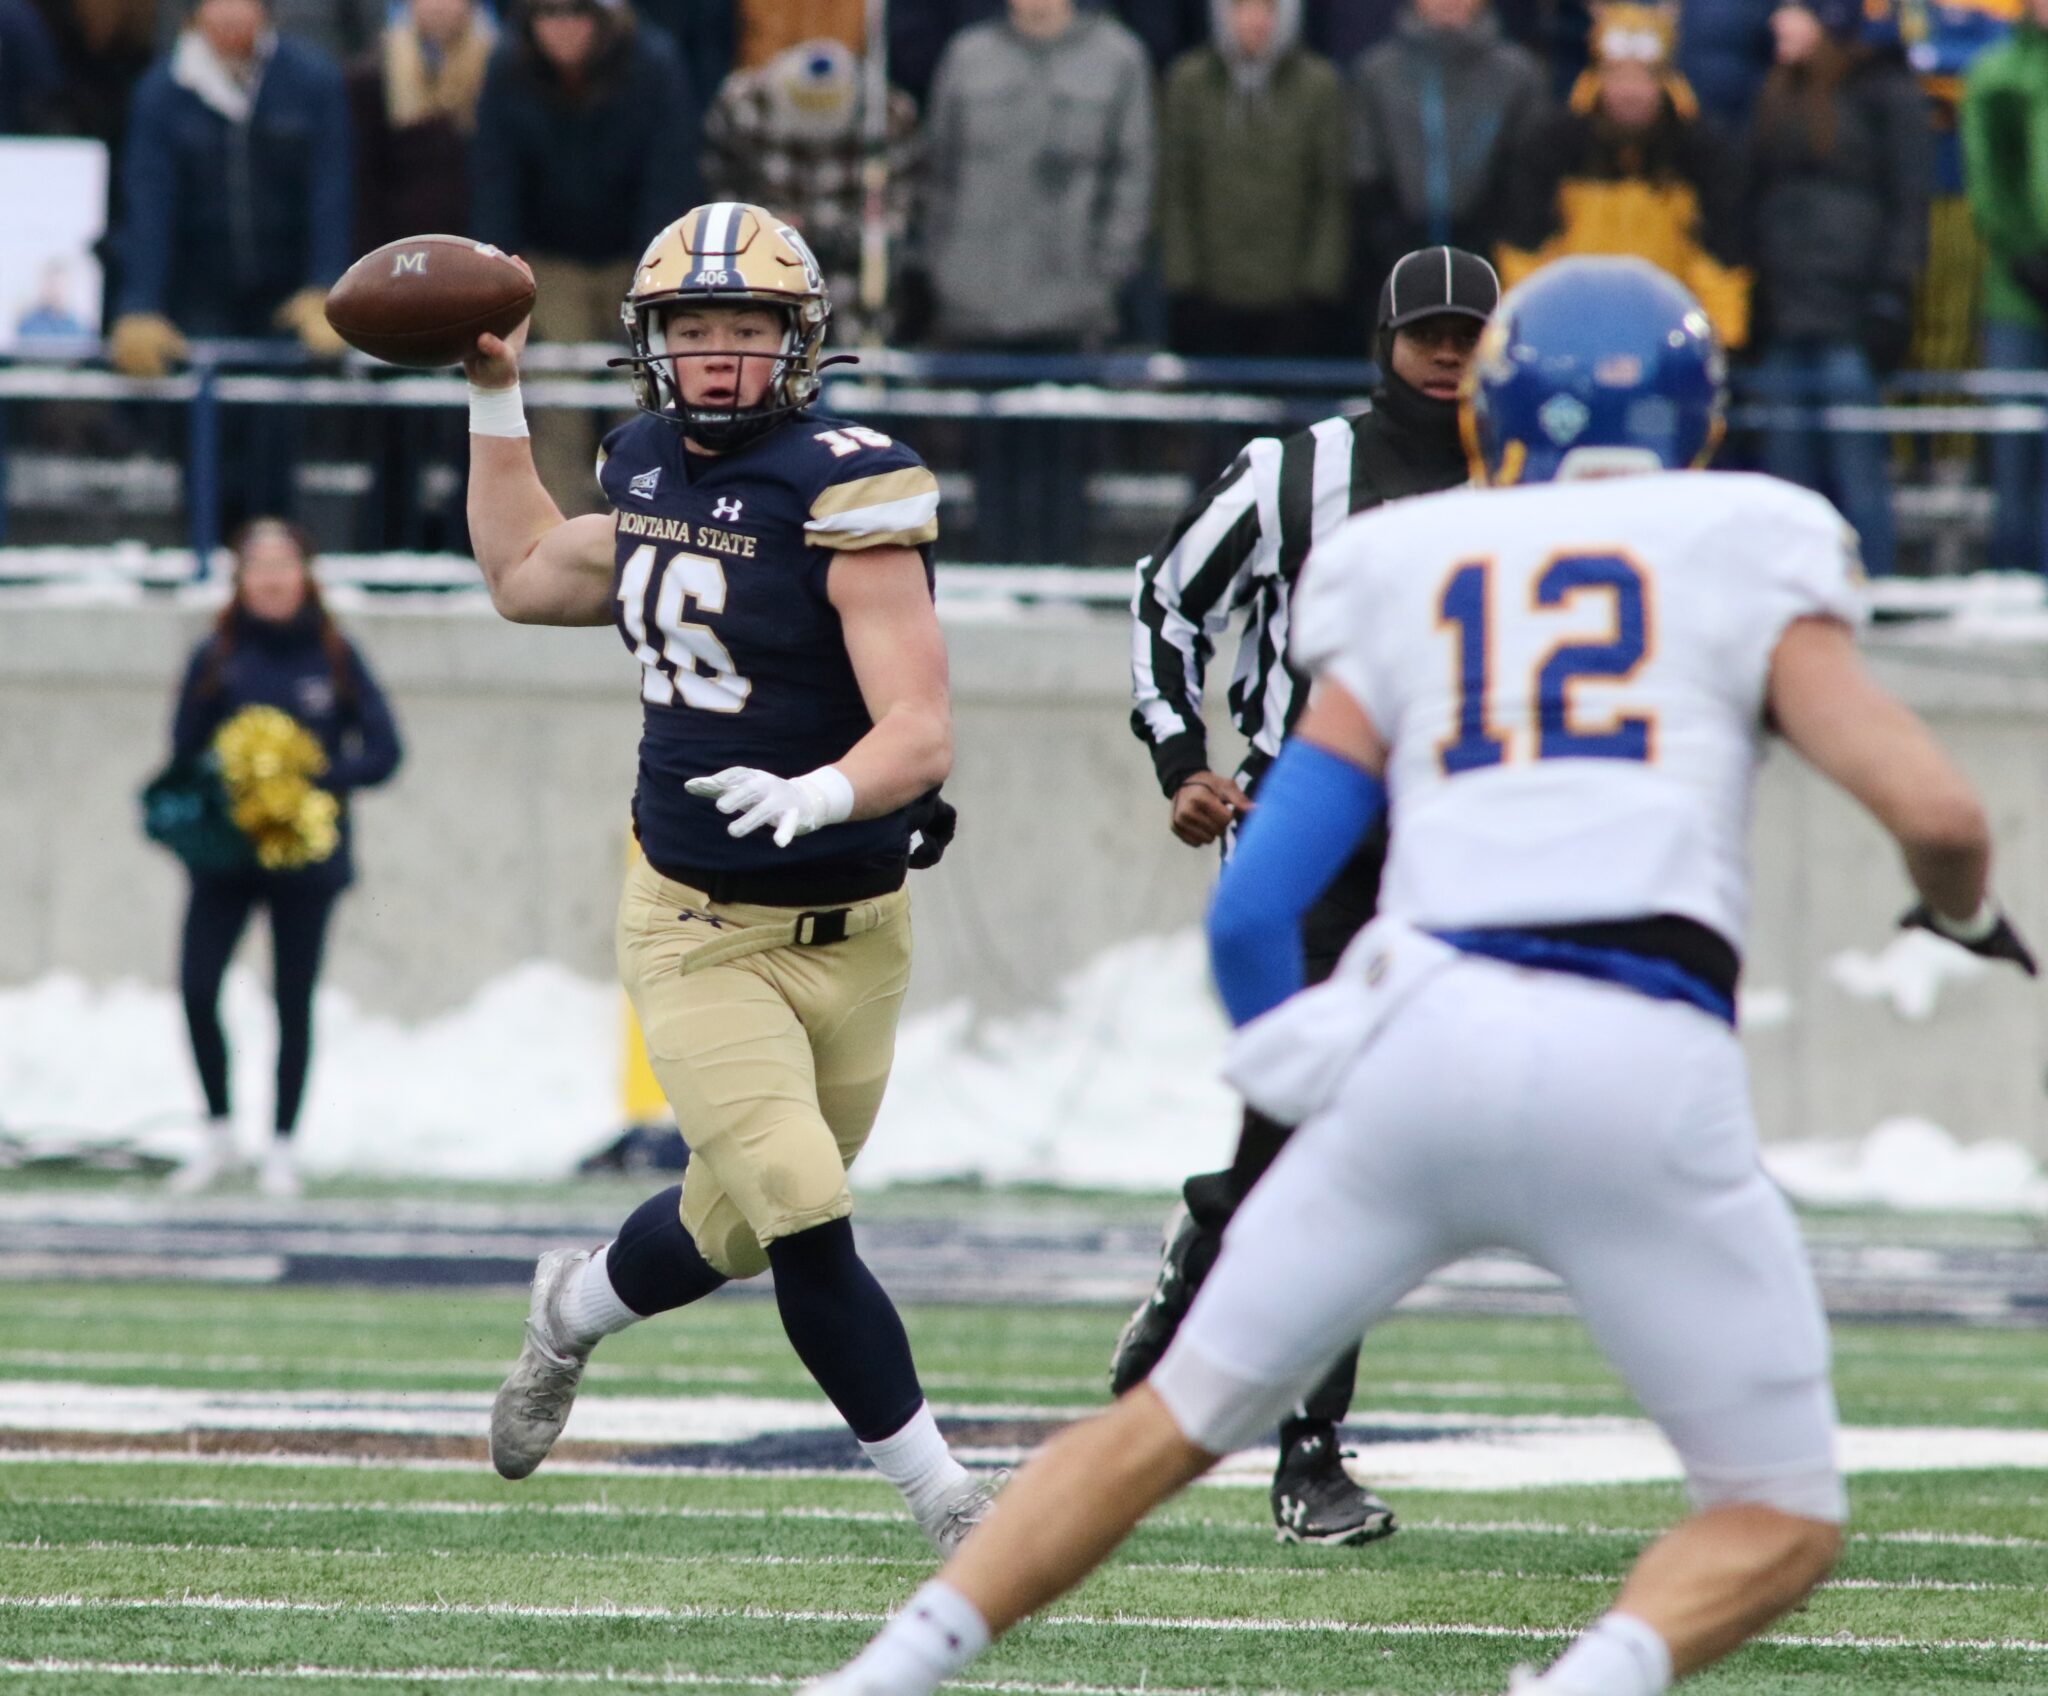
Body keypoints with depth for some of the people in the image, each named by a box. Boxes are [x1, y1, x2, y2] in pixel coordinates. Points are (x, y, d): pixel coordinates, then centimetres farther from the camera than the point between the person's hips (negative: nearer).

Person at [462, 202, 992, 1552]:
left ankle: (576, 1310, 48)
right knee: (808, 1224, -15)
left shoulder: (844, 493, -16)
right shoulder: (651, 470, 2)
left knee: (736, 1229, 15)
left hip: (848, 930, -2)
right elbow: (527, 578, 25)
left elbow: (922, 733, -22)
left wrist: (817, 796, -42)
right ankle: (943, 1497, -2)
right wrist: (495, 393, 22)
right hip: (698, 929, 2)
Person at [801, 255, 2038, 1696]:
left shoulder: (1409, 596, 20)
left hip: (1423, 1034, 3)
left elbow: (1249, 913, 15)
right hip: (1644, 1065, -3)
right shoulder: (1747, 566, 13)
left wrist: (1305, 1070, 32)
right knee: (1782, 1523, 9)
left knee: (1179, 1419, 20)